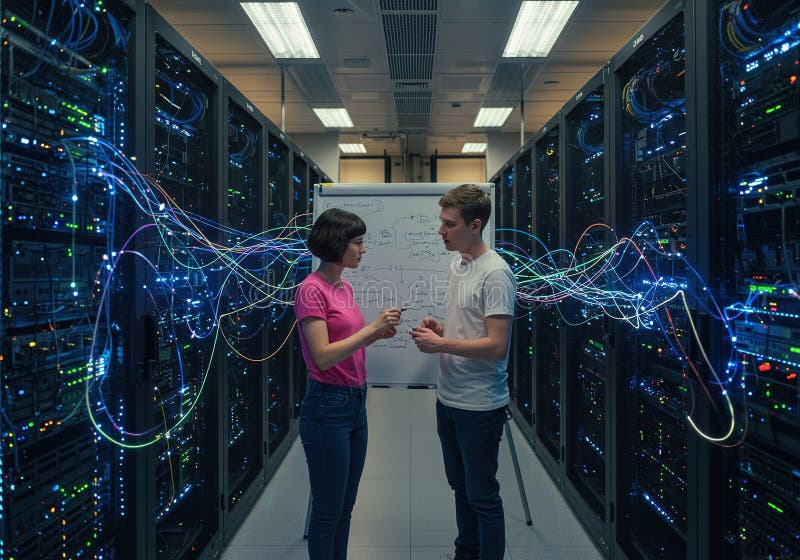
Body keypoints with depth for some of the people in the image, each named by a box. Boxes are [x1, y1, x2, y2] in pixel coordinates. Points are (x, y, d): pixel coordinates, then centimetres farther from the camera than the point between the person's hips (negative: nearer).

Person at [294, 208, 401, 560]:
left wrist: (378, 333, 2)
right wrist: (371, 327, -20)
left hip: (356, 403, 9)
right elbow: (323, 357, -23)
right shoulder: (311, 290, -16)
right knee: (328, 510, 7)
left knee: (346, 505, 20)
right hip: (328, 407, -9)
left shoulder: (345, 288, 10)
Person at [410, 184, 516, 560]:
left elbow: (496, 346, -24)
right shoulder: (456, 266, 9)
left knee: (482, 495, 5)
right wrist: (438, 327, 0)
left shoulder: (494, 273, -20)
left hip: (479, 405, -9)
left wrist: (440, 344, -20)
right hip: (448, 399, 9)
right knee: (461, 487, 22)